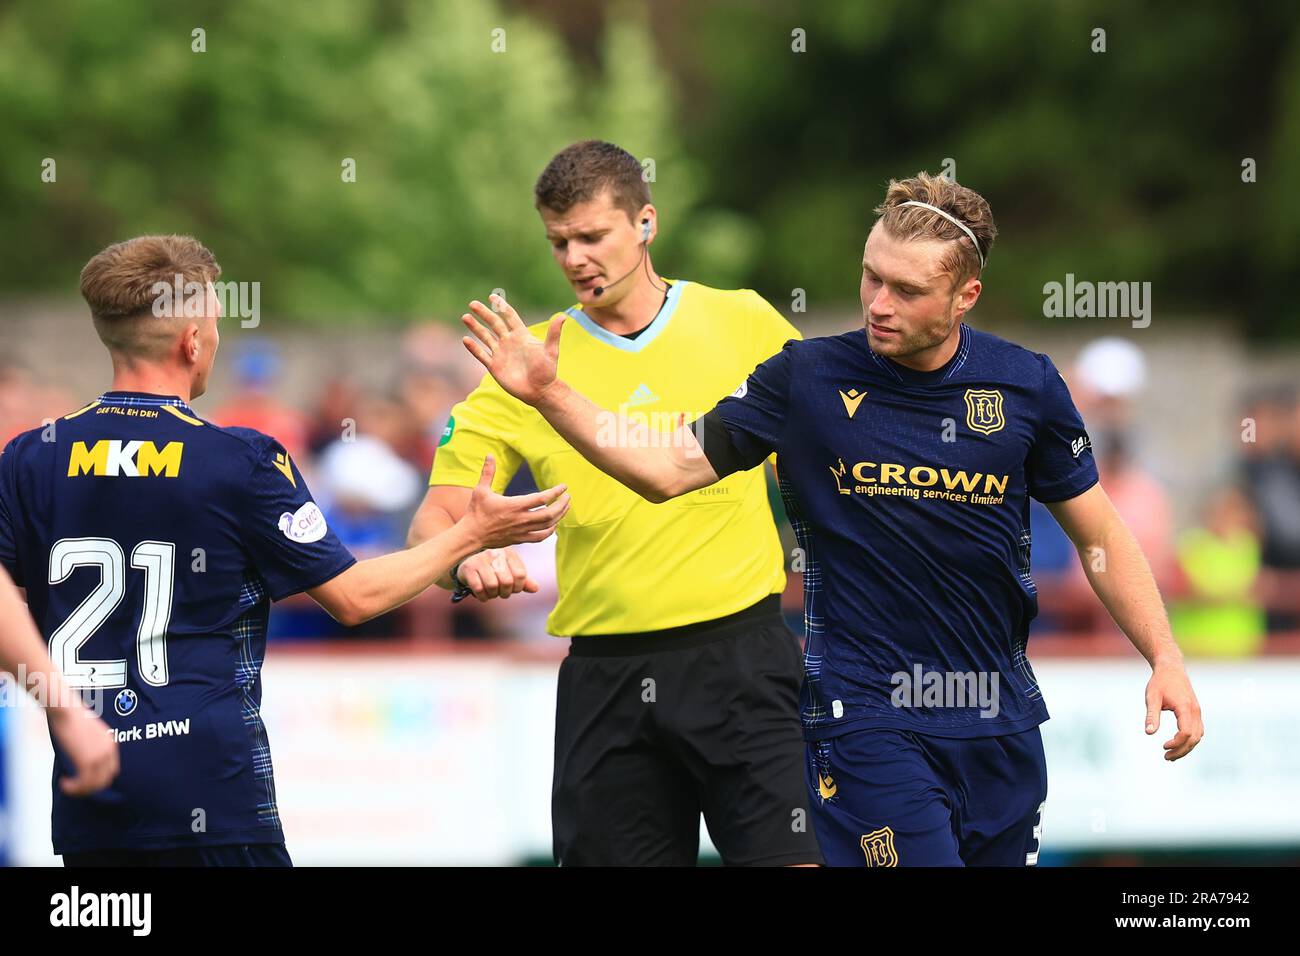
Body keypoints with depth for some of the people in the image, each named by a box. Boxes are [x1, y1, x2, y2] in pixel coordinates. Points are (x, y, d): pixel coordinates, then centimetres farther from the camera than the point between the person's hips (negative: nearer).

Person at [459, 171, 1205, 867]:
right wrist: (551, 396, -12)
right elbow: (670, 470, -1)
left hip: (1001, 724, 3)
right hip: (867, 713, -3)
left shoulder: (1025, 385, 0)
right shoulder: (809, 379, -4)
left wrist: (1165, 658, 3)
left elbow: (1098, 532, 9)